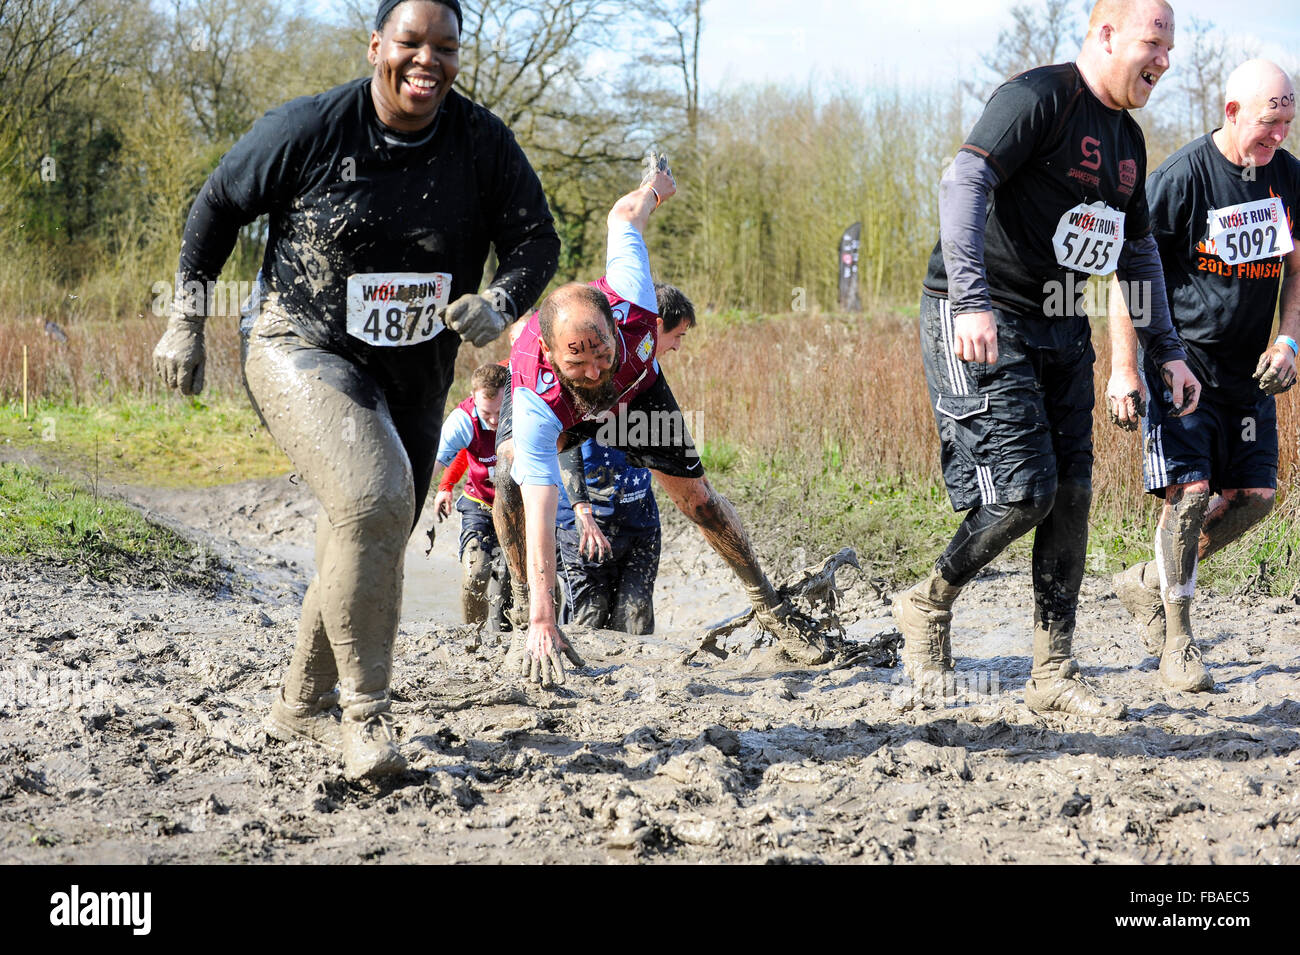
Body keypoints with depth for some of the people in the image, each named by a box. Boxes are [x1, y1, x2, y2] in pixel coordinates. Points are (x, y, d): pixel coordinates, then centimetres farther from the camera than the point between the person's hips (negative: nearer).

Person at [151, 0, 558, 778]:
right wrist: (187, 321, 1)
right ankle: (365, 714, -20)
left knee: (371, 539, 14)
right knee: (374, 500, -28)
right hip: (305, 353, -5)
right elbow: (220, 204, 0)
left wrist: (499, 304, -24)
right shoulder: (310, 129, -13)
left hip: (414, 379, 5)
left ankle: (302, 706, 35)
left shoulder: (484, 143, -5)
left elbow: (536, 239, -3)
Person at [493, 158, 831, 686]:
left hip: (635, 386, 2)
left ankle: (768, 604, 22)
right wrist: (542, 623, -55)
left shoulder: (629, 308, -44)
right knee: (511, 473, -30)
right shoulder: (535, 403, -47)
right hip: (554, 404, -2)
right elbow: (539, 518, -50)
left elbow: (624, 215, -24)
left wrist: (655, 186, 0)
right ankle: (528, 622, -17)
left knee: (695, 495, 2)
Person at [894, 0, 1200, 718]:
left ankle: (1053, 673, 10)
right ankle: (928, 606, 10)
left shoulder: (1127, 140, 15)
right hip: (983, 326, -8)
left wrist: (1166, 350, 20)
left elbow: (1139, 252, 26)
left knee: (1071, 495, 3)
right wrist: (971, 300, -36)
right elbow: (963, 183, -25)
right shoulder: (1039, 98, -13)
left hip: (1061, 331, 9)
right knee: (1025, 491, -14)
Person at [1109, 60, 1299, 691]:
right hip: (1179, 359, -6)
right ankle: (1177, 641, 0)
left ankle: (1148, 582, 21)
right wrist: (1123, 369, -15)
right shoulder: (1180, 177, -15)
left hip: (1248, 369, 6)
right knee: (1188, 492, -13)